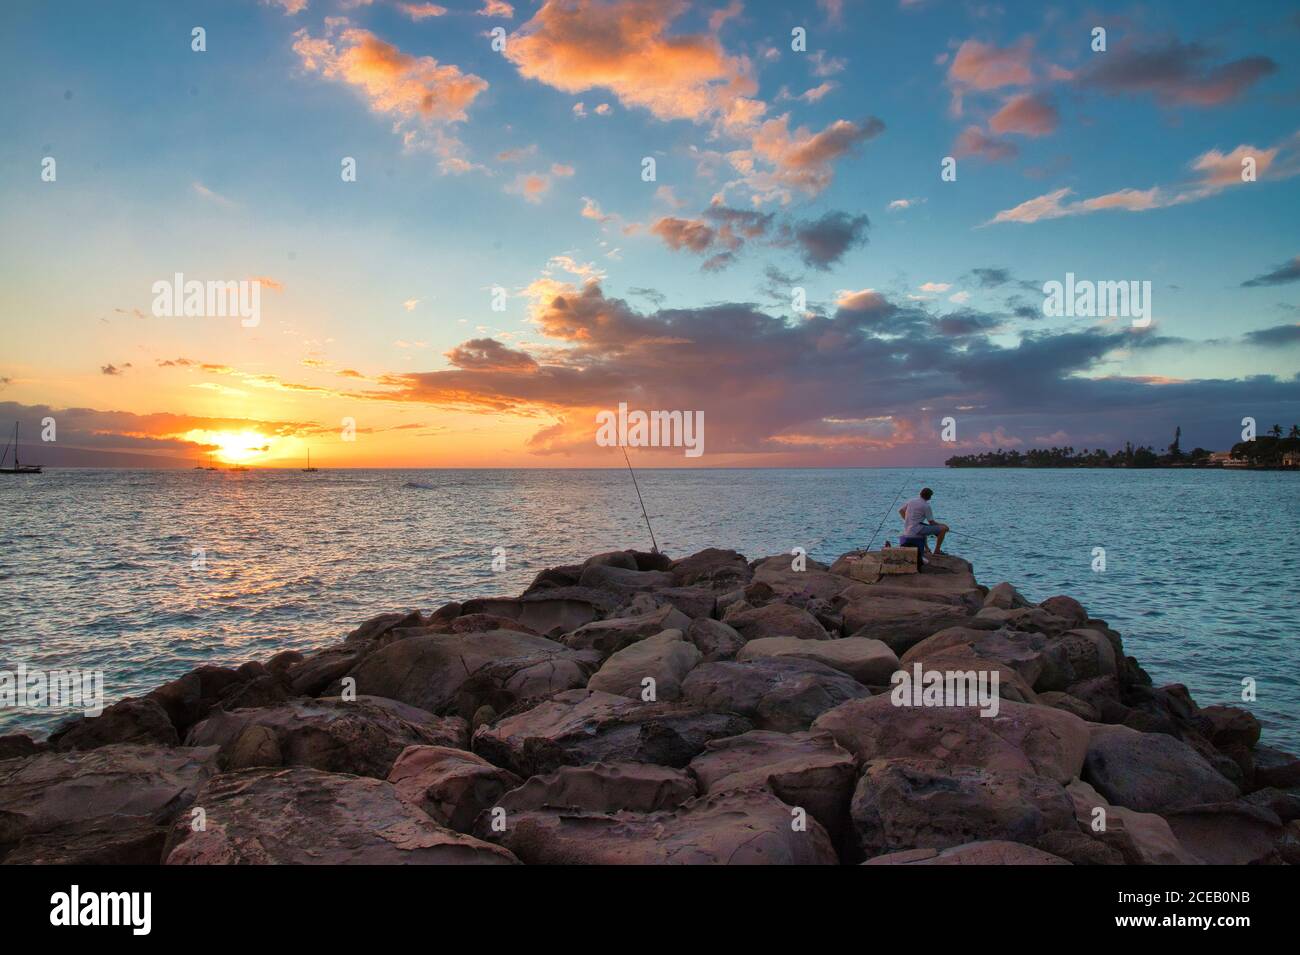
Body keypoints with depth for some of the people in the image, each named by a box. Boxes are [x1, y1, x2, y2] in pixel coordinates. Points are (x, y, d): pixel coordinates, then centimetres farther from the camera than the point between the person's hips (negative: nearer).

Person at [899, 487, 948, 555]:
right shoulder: (926, 506, -12)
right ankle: (937, 551, 5)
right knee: (943, 528, -5)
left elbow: (900, 511, 20)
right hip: (916, 531, -8)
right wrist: (943, 525, 9)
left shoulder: (912, 501, 8)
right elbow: (931, 522, -8)